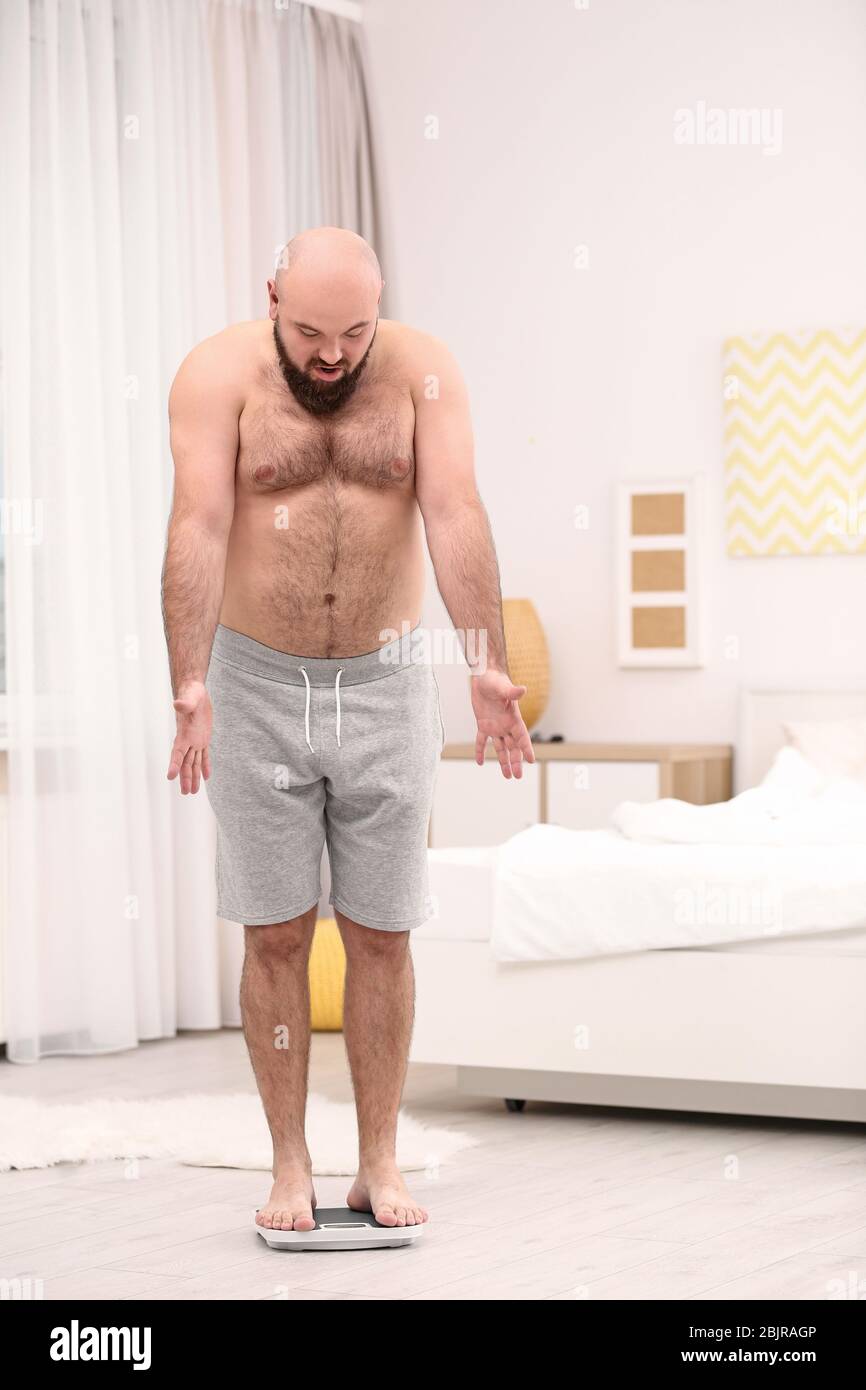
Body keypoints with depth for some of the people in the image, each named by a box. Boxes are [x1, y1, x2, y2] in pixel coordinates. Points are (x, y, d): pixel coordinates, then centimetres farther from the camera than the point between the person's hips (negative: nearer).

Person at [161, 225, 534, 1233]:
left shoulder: (422, 372, -5)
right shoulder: (219, 374, -8)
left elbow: (455, 515, -16)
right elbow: (200, 527, -19)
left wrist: (488, 666, -27)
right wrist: (191, 686, -30)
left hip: (387, 685, 1)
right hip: (258, 685, -1)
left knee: (381, 934, 6)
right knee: (276, 934, 4)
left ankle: (381, 1165, 17)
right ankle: (290, 1167, 15)